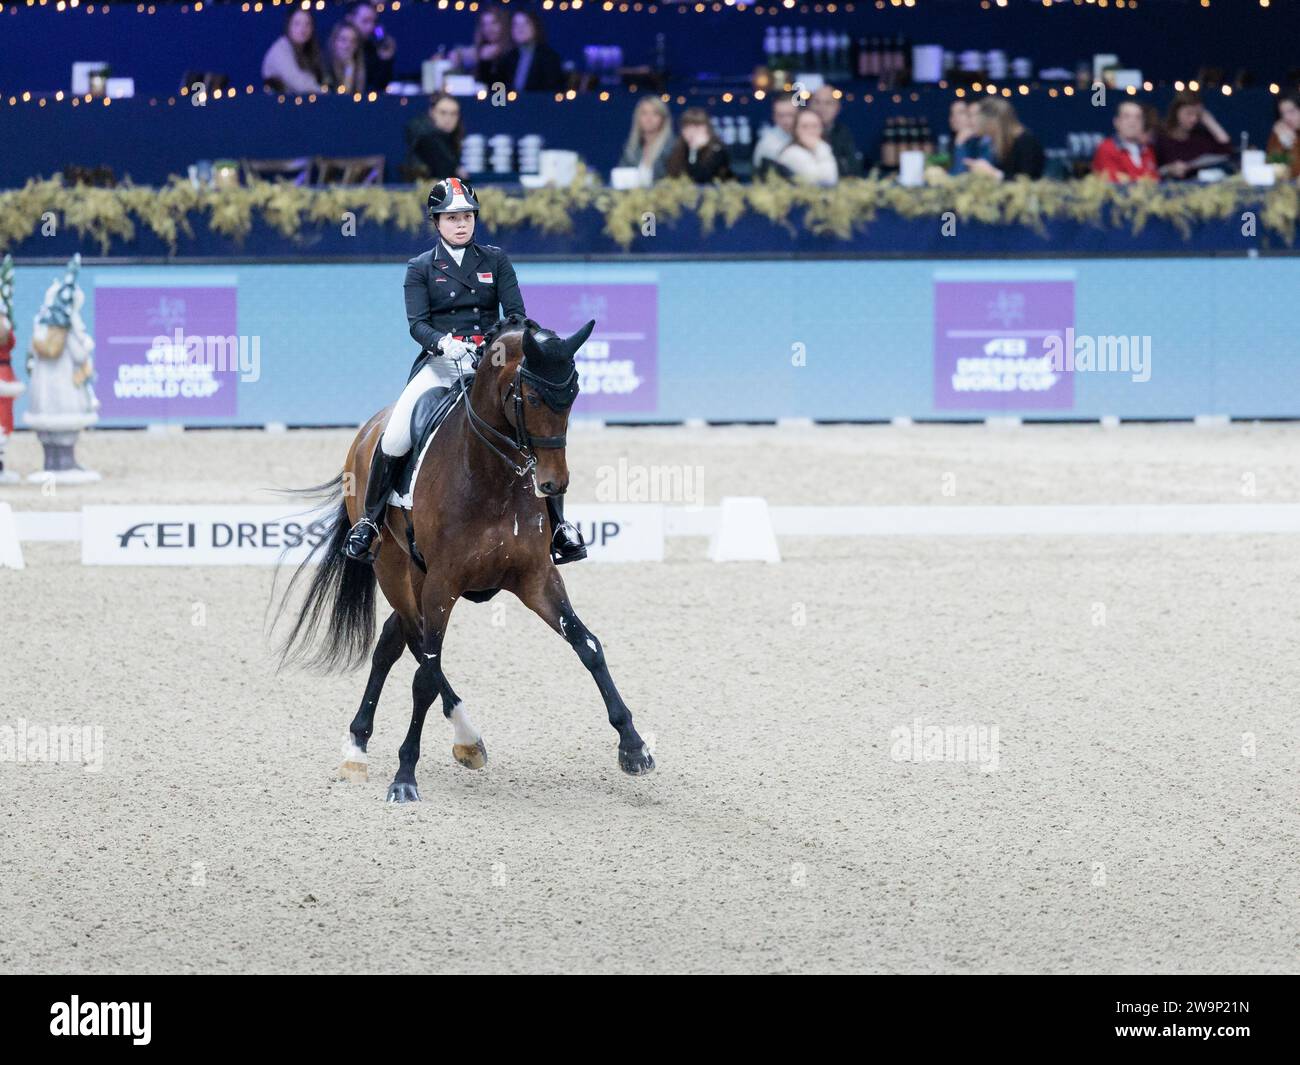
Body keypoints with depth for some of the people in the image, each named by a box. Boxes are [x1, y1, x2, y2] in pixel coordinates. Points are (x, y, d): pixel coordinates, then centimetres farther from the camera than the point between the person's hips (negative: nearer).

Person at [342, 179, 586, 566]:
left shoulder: (496, 260, 10)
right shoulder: (421, 268, 7)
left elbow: (516, 312, 2)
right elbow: (416, 323, -4)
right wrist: (441, 342, -27)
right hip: (440, 364, -1)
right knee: (395, 437, -22)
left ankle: (558, 525, -7)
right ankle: (369, 520, -5)